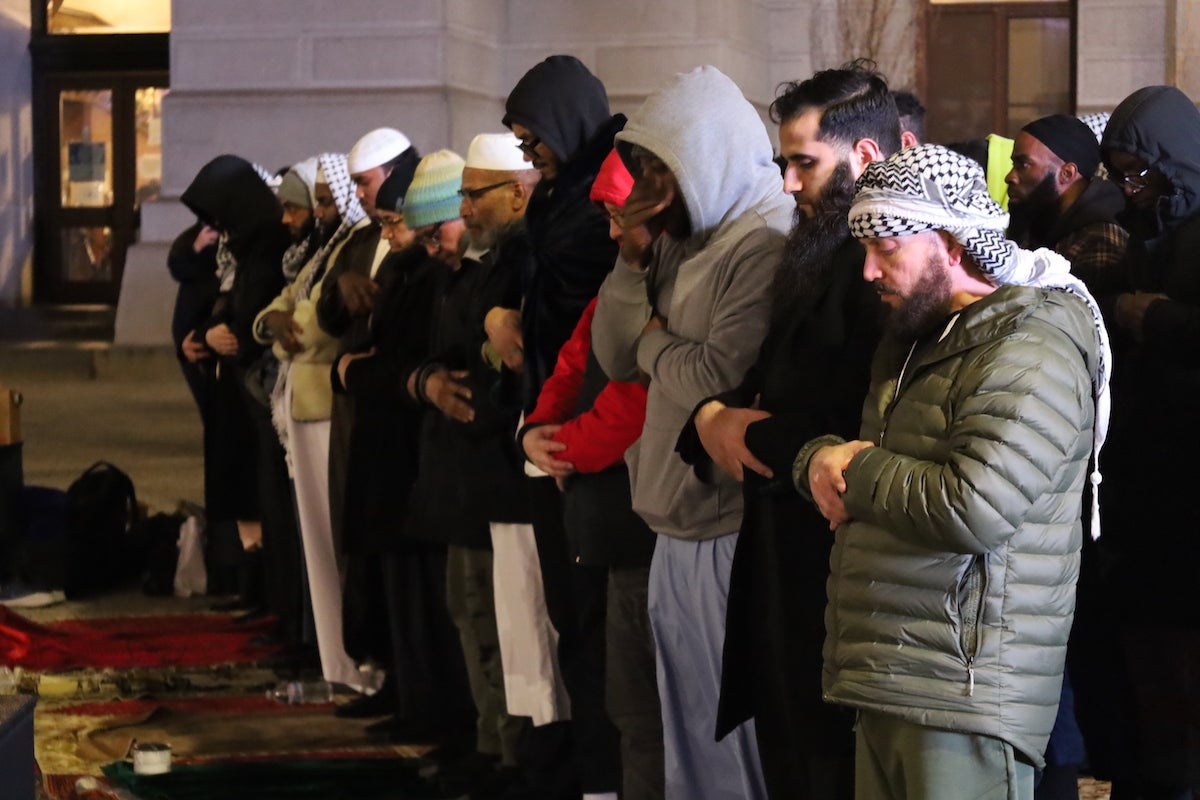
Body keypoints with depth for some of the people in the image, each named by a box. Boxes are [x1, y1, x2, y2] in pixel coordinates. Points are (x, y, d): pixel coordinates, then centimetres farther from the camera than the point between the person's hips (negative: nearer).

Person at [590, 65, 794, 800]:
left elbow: (723, 377, -23)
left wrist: (656, 339, -4)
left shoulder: (766, 244, -14)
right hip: (678, 528, 9)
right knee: (688, 736, 15)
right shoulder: (685, 241, 15)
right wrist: (636, 257, -1)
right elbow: (616, 358, 12)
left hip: (733, 531, -9)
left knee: (743, 736, 0)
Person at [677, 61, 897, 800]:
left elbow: (851, 426, -24)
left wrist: (748, 435, -9)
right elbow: (772, 385, 18)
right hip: (789, 556, 9)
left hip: (840, 566, -9)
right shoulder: (820, 251, 16)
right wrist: (715, 418, -3)